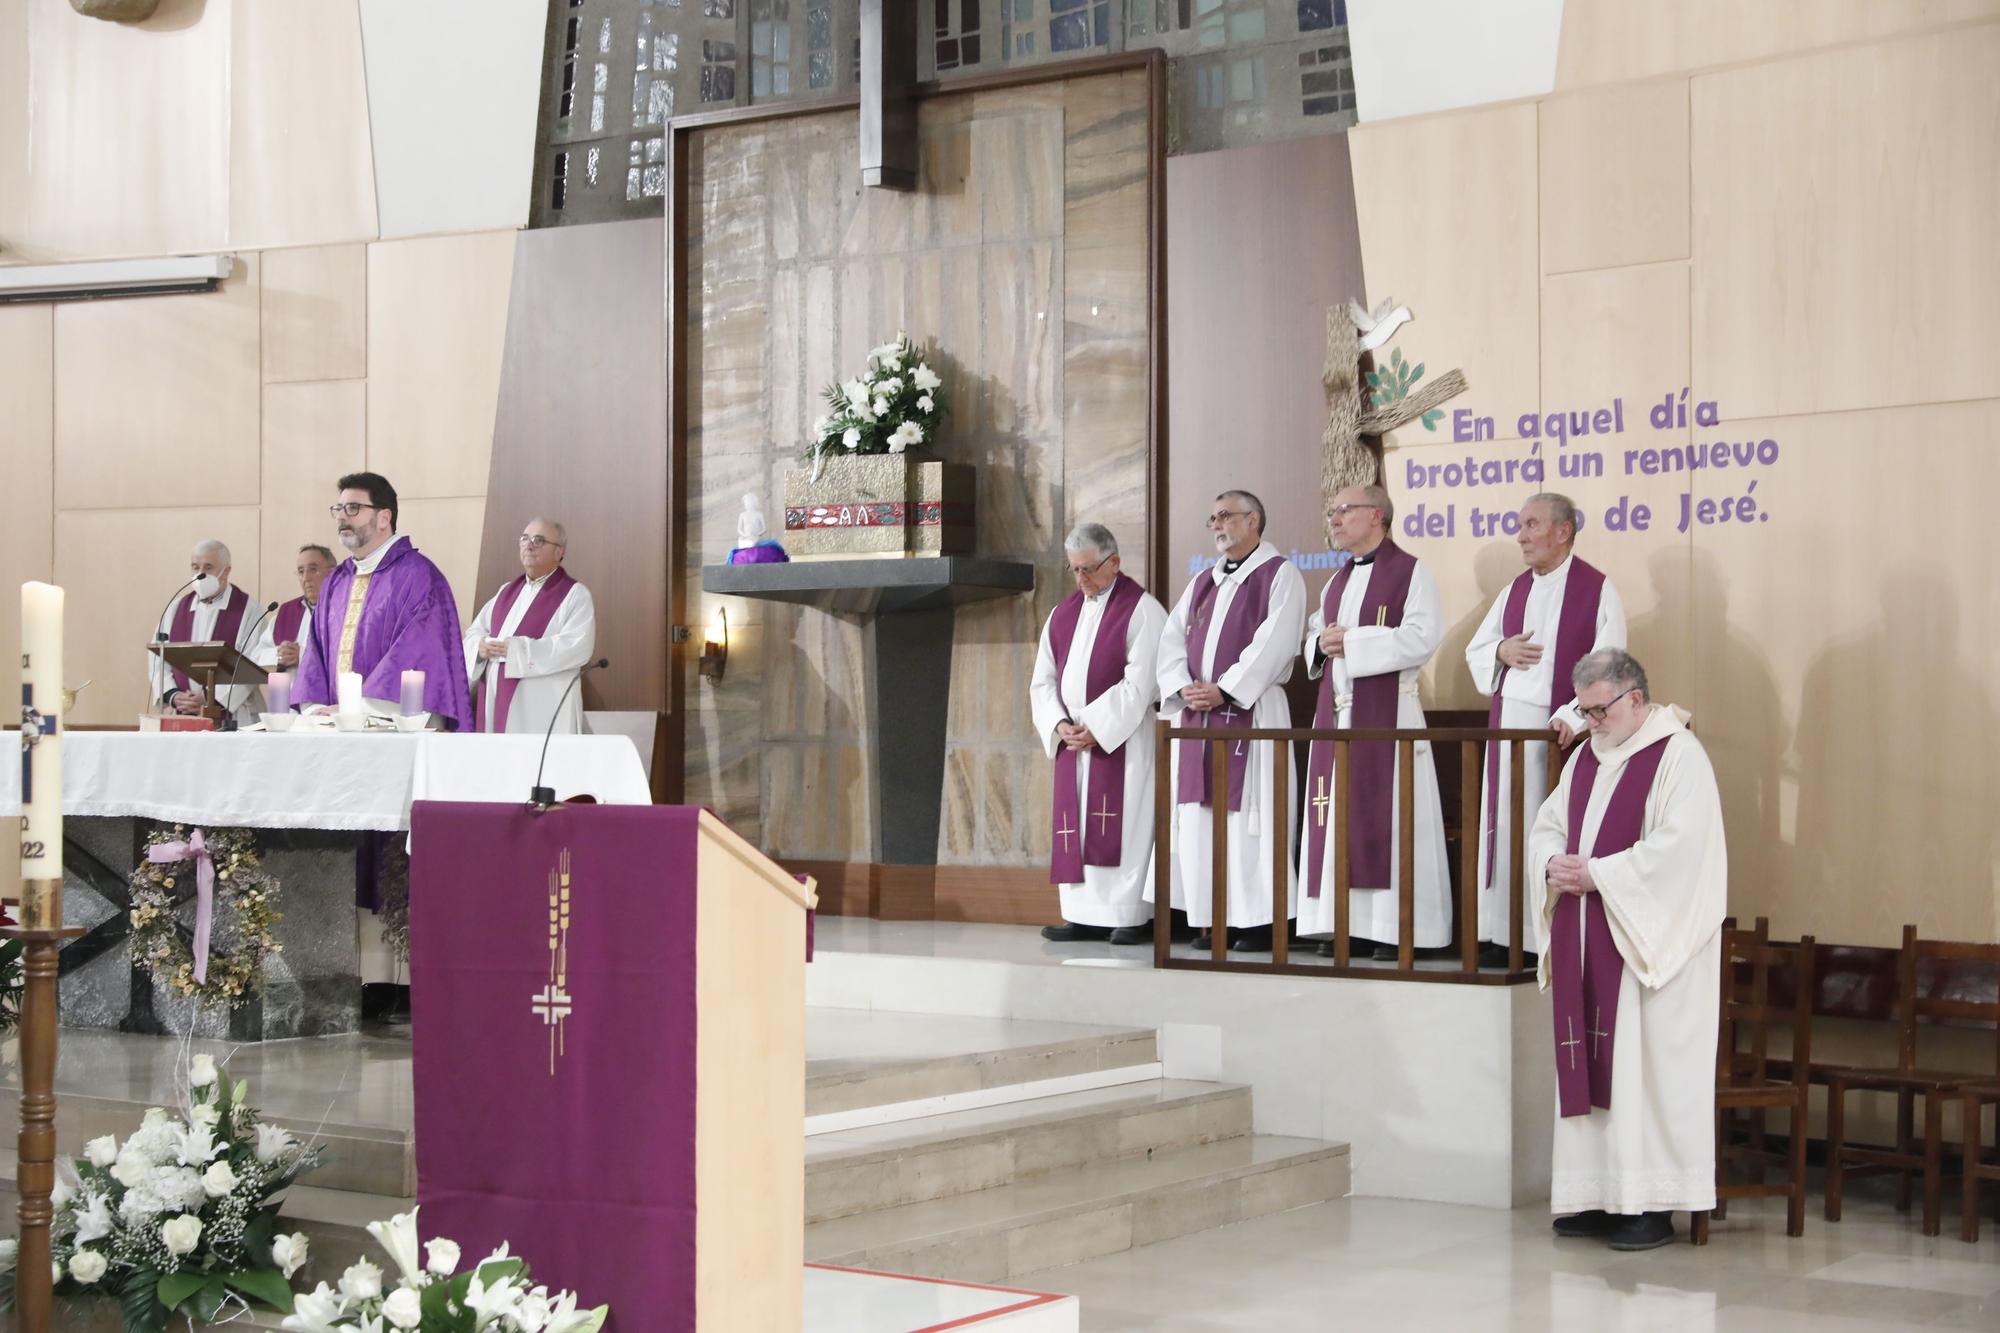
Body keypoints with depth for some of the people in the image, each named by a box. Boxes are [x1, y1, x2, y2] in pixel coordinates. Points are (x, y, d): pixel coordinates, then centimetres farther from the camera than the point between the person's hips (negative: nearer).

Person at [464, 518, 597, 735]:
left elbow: (578, 646, -15)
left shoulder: (575, 595, -1)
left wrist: (517, 649, -19)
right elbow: (474, 631, 19)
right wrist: (481, 646, -6)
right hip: (496, 705, 6)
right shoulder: (507, 592, 20)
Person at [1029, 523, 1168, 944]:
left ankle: (1132, 917, -3)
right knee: (1075, 826, 4)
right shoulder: (1063, 614, 13)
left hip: (1123, 737, -6)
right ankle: (1084, 917, 7)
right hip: (1074, 737, 6)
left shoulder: (1141, 610, -6)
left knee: (1124, 824, -6)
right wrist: (1059, 725, -5)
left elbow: (1140, 682, -14)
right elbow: (1043, 680, 12)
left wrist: (1097, 728, -16)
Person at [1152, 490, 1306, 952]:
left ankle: (1258, 922, -5)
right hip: (1197, 713, 7)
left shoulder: (1279, 574, -1)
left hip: (1252, 710, -7)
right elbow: (1171, 639, 13)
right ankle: (1212, 919, 9)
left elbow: (1273, 644, -12)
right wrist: (1184, 686, -5)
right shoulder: (1203, 581, 20)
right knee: (1199, 820, 4)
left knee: (1248, 817, -9)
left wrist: (1223, 689, -16)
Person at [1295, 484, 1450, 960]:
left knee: (1387, 819, -8)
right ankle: (1345, 923, 9)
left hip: (1388, 712, -7)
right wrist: (1321, 645, -1)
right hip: (1335, 711, 7)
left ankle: (1397, 927, -6)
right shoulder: (1337, 582, 20)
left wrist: (1352, 642, -16)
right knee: (1338, 818, 5)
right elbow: (1314, 638, 23)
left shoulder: (1411, 572, -3)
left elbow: (1423, 636, -15)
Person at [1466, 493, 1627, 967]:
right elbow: (1474, 652, 19)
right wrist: (1501, 652, -3)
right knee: (1504, 828, 6)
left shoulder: (1597, 591, -6)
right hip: (1508, 724, 6)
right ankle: (1504, 935, 12)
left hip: (1559, 730, -6)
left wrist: (1572, 716, -26)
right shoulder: (1514, 592, 13)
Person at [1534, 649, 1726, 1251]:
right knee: (1589, 1065, 7)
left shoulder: (1679, 756, -9)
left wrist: (1595, 873, -18)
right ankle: (1601, 1195, 13)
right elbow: (1547, 826, 17)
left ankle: (1652, 1203, 0)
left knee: (1647, 1063, -6)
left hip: (1647, 942, -7)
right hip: (1587, 948, 7)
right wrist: (1556, 863, -6)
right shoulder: (1585, 758, 15)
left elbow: (1677, 847, -19)